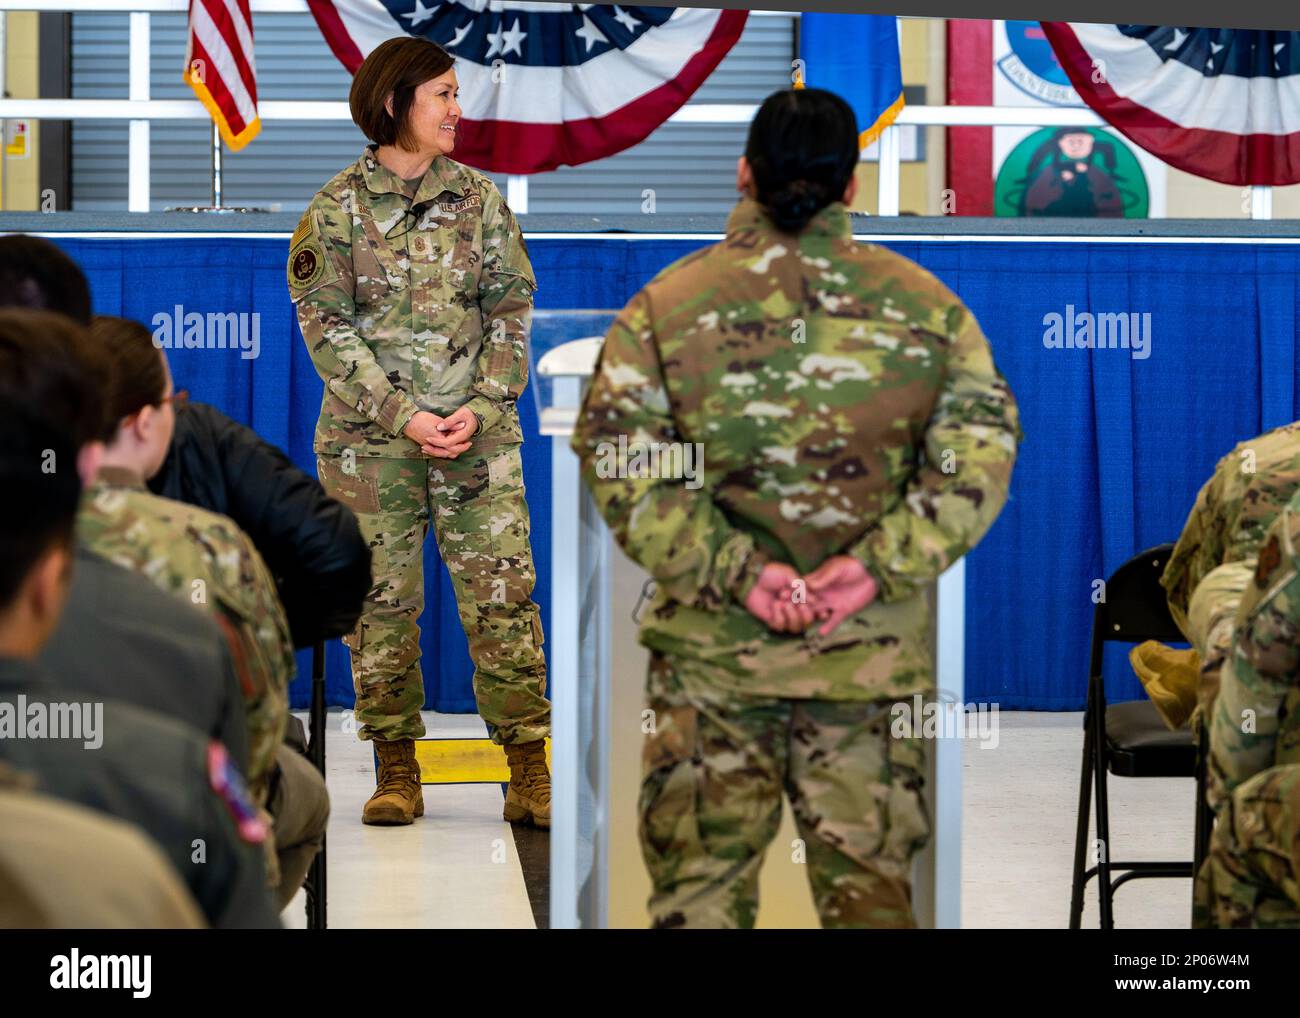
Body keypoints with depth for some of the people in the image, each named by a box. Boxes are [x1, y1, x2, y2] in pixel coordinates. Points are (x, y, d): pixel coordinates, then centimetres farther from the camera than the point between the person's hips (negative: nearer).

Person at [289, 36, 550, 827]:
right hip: (370, 437, -1)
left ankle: (528, 770, 3)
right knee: (381, 600, 3)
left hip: (478, 434, 1)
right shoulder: (336, 210, -1)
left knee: (503, 593, -3)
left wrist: (483, 406, -9)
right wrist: (404, 416, -13)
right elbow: (327, 326, -5)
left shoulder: (478, 197, 6)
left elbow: (513, 306, 5)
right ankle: (397, 772, 13)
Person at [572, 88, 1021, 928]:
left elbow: (618, 459, -10)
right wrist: (882, 566, -10)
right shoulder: (926, 305, 4)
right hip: (875, 661, 1)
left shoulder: (666, 305, 0)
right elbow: (979, 452, -4)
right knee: (871, 887, 9)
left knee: (699, 888, 6)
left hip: (710, 648, -1)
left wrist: (730, 572, -13)